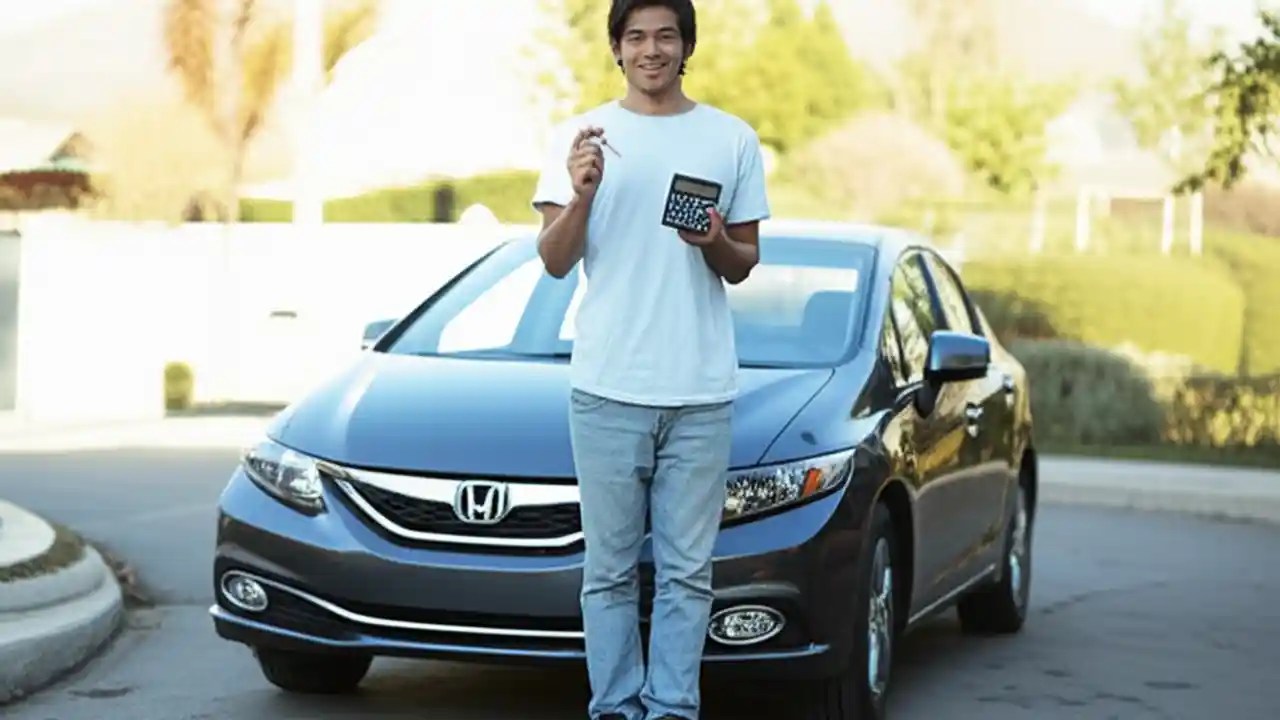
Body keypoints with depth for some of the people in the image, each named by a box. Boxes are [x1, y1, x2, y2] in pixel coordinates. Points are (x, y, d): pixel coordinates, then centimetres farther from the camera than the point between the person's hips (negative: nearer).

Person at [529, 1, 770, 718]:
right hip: (607, 387, 0)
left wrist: (717, 244, -11)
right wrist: (581, 197, -16)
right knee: (610, 568, 5)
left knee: (687, 570, 2)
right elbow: (556, 262, 1)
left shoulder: (733, 139, 7)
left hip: (701, 390, 0)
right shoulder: (581, 136, 5)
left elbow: (745, 266, 11)